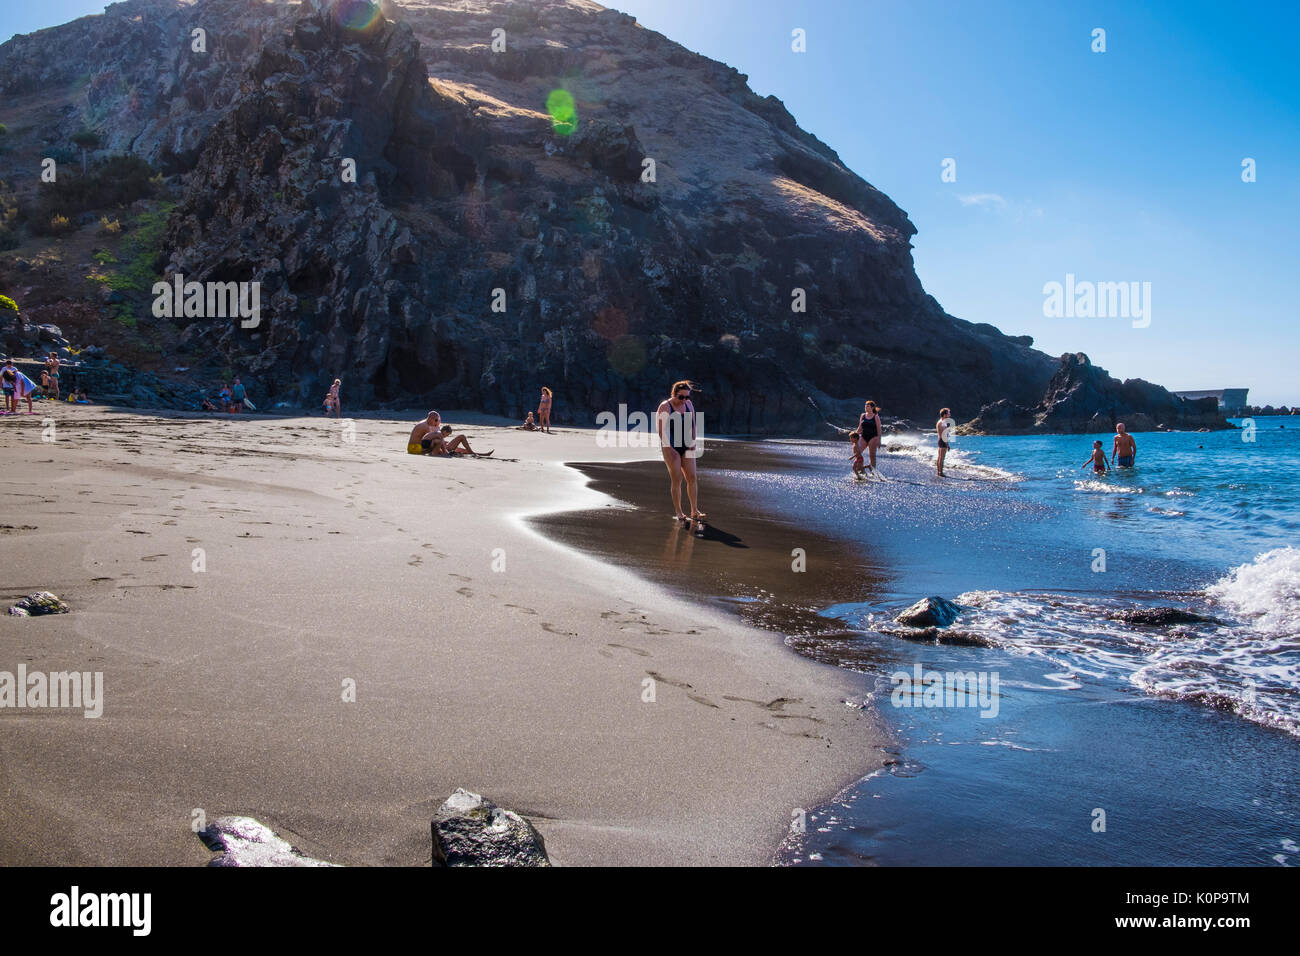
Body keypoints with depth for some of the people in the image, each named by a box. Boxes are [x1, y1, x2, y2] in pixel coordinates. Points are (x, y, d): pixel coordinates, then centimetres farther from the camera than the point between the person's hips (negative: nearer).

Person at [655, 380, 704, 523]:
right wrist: (669, 448, -18)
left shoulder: (688, 404, 8)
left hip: (686, 447, 5)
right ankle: (679, 513, -2)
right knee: (677, 480, -7)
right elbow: (662, 429, -13)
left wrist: (693, 442, 7)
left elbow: (692, 424, 16)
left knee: (692, 478, -1)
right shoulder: (665, 407, -9)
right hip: (670, 447, -5)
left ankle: (694, 512, 3)